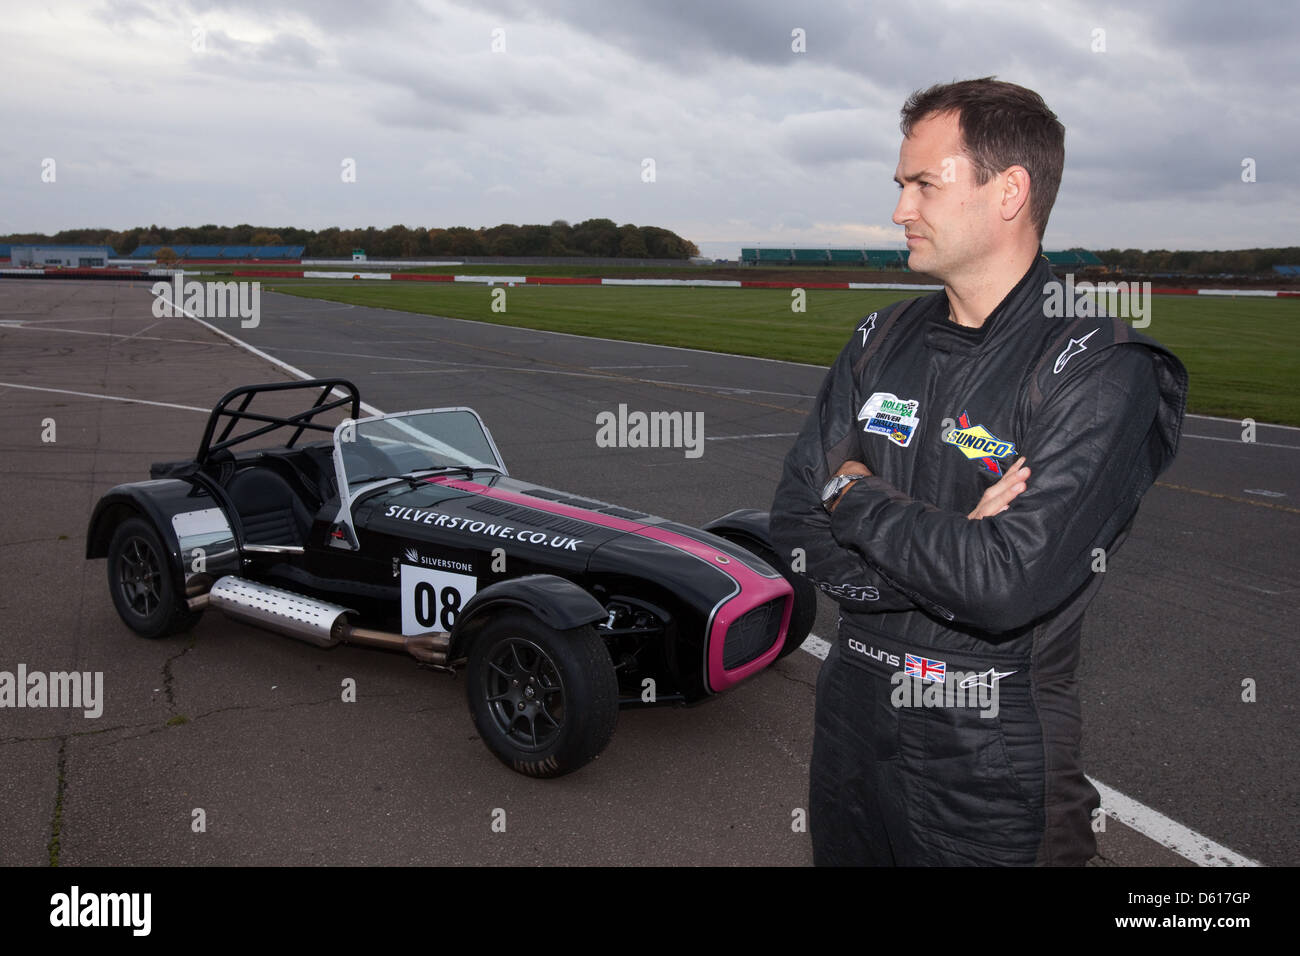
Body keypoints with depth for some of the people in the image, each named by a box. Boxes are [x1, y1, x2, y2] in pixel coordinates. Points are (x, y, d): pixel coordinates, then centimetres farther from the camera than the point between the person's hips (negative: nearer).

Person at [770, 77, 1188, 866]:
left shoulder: (1101, 372, -16)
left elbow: (1005, 587, -27)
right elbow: (796, 531, -3)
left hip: (996, 770, -5)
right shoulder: (882, 342, 2)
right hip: (852, 724, 5)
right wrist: (950, 547, -18)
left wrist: (856, 496, -13)